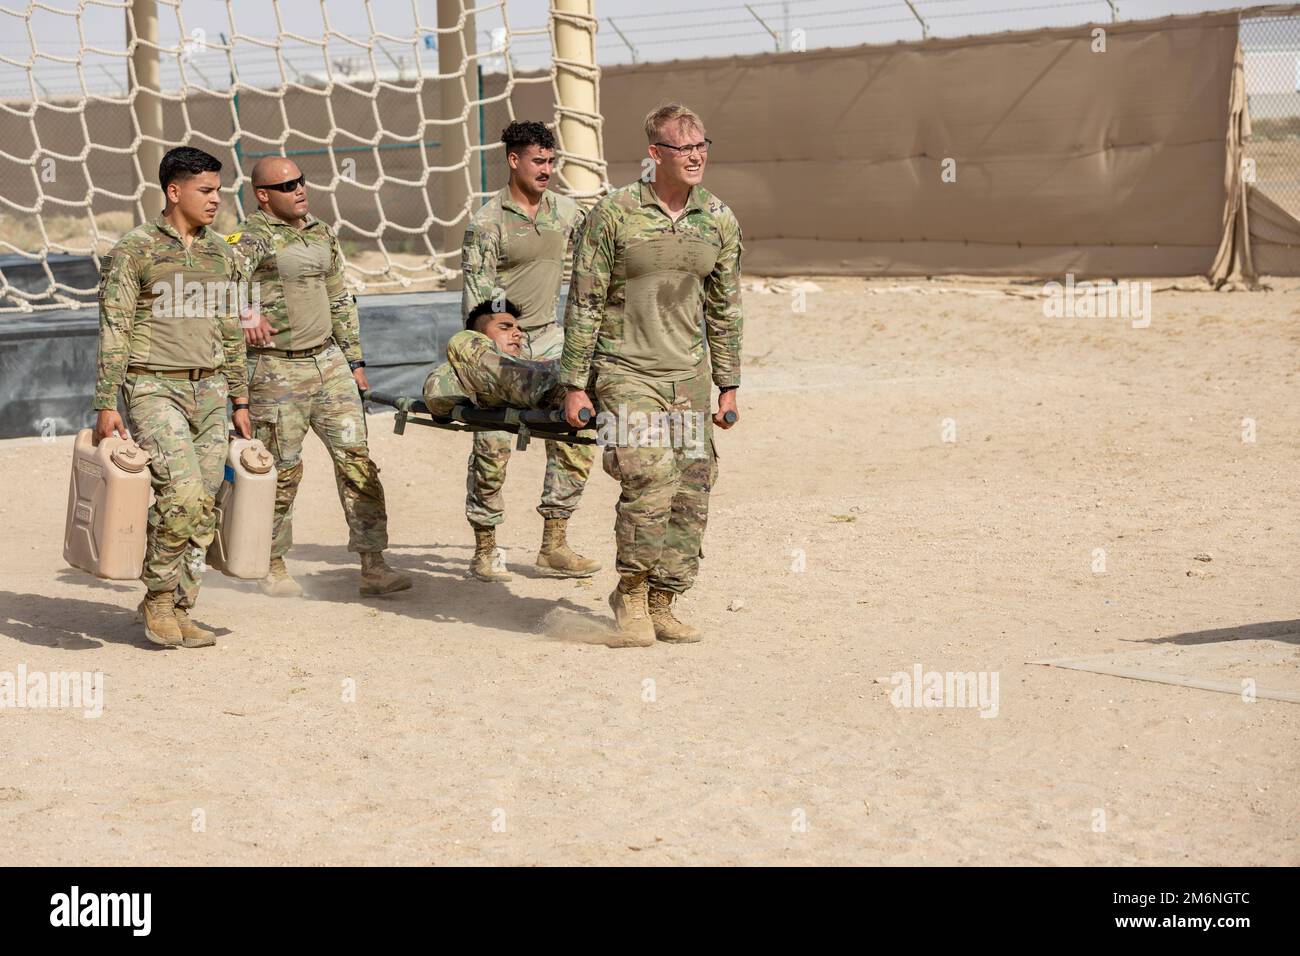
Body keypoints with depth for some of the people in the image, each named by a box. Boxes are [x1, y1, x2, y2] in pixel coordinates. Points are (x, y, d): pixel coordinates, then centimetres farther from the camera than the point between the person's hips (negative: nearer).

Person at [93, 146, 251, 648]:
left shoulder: (218, 252, 13)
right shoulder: (133, 250, -4)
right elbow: (114, 332, -6)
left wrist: (239, 402, 16)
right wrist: (106, 405, -12)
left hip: (209, 388, 6)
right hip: (155, 388, -6)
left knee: (203, 509, 2)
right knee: (182, 493, -20)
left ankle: (179, 610, 12)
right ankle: (157, 597, -1)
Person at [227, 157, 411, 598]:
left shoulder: (322, 234, 14)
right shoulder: (254, 236, -8)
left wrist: (354, 359, 20)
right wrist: (245, 311, -43)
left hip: (328, 361, 6)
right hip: (277, 371, -6)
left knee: (356, 458, -1)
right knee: (283, 471, 2)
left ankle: (372, 565, 0)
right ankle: (273, 567, 18)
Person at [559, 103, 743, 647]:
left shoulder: (719, 221, 5)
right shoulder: (613, 213, -7)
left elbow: (725, 309, 14)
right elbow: (584, 304, -4)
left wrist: (728, 387, 12)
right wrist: (574, 385, -5)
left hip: (689, 377, 5)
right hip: (627, 374, -5)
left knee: (690, 495, 2)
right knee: (650, 480, -20)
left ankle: (660, 606, 15)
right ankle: (630, 592, 0)